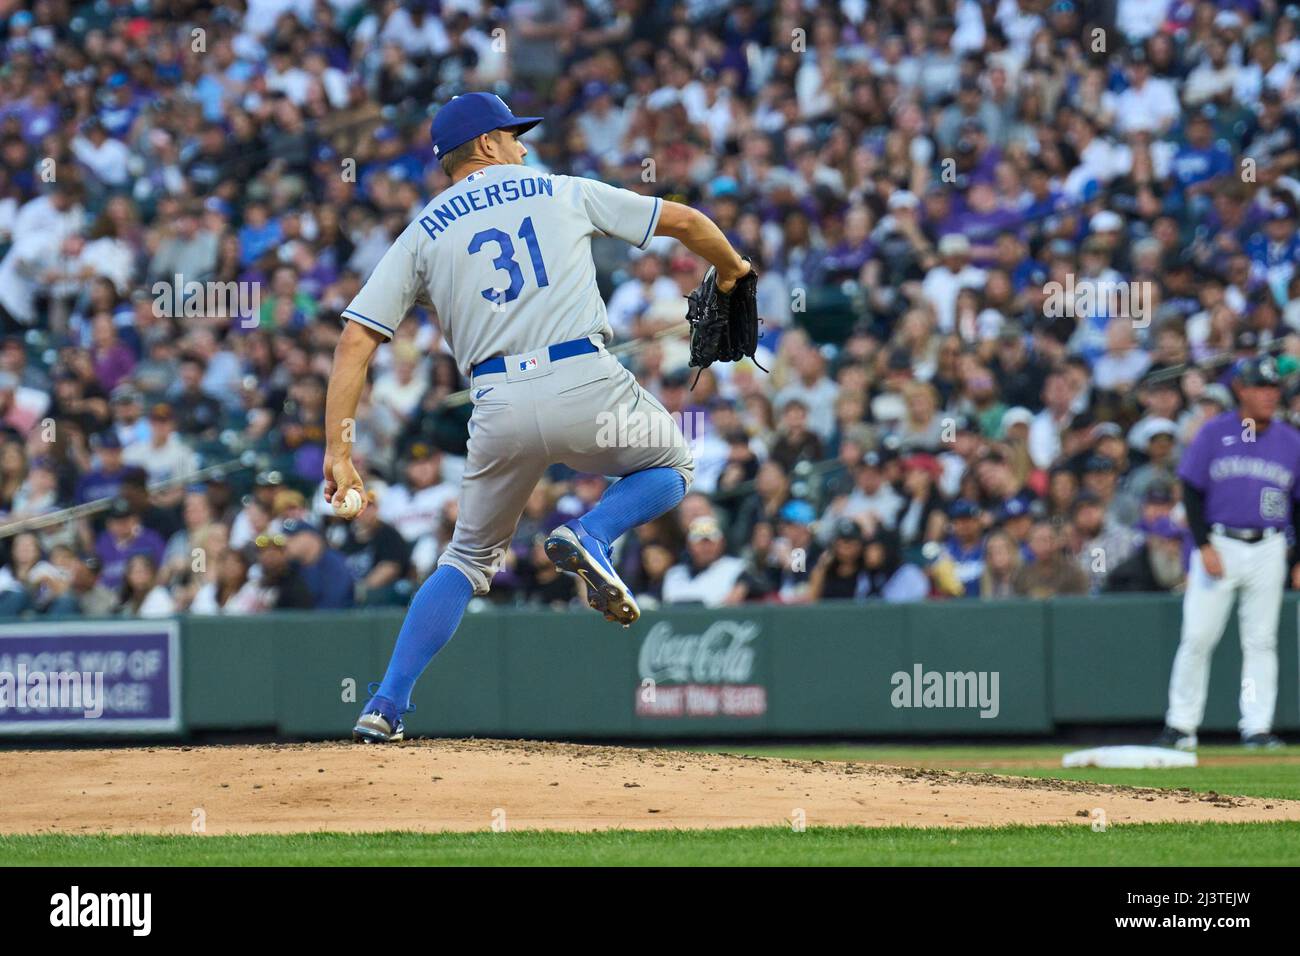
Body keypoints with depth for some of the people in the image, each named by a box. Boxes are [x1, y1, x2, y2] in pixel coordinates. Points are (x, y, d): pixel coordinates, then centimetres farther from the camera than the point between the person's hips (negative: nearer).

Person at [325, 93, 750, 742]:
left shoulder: (423, 233, 16)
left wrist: (338, 450, 4)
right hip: (588, 386, -2)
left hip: (499, 408, 2)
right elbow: (683, 221, 20)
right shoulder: (564, 193, 16)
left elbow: (356, 340, 5)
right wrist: (730, 269, 41)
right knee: (670, 466, 28)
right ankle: (591, 536, -3)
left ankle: (388, 705, 6)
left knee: (469, 560, 21)